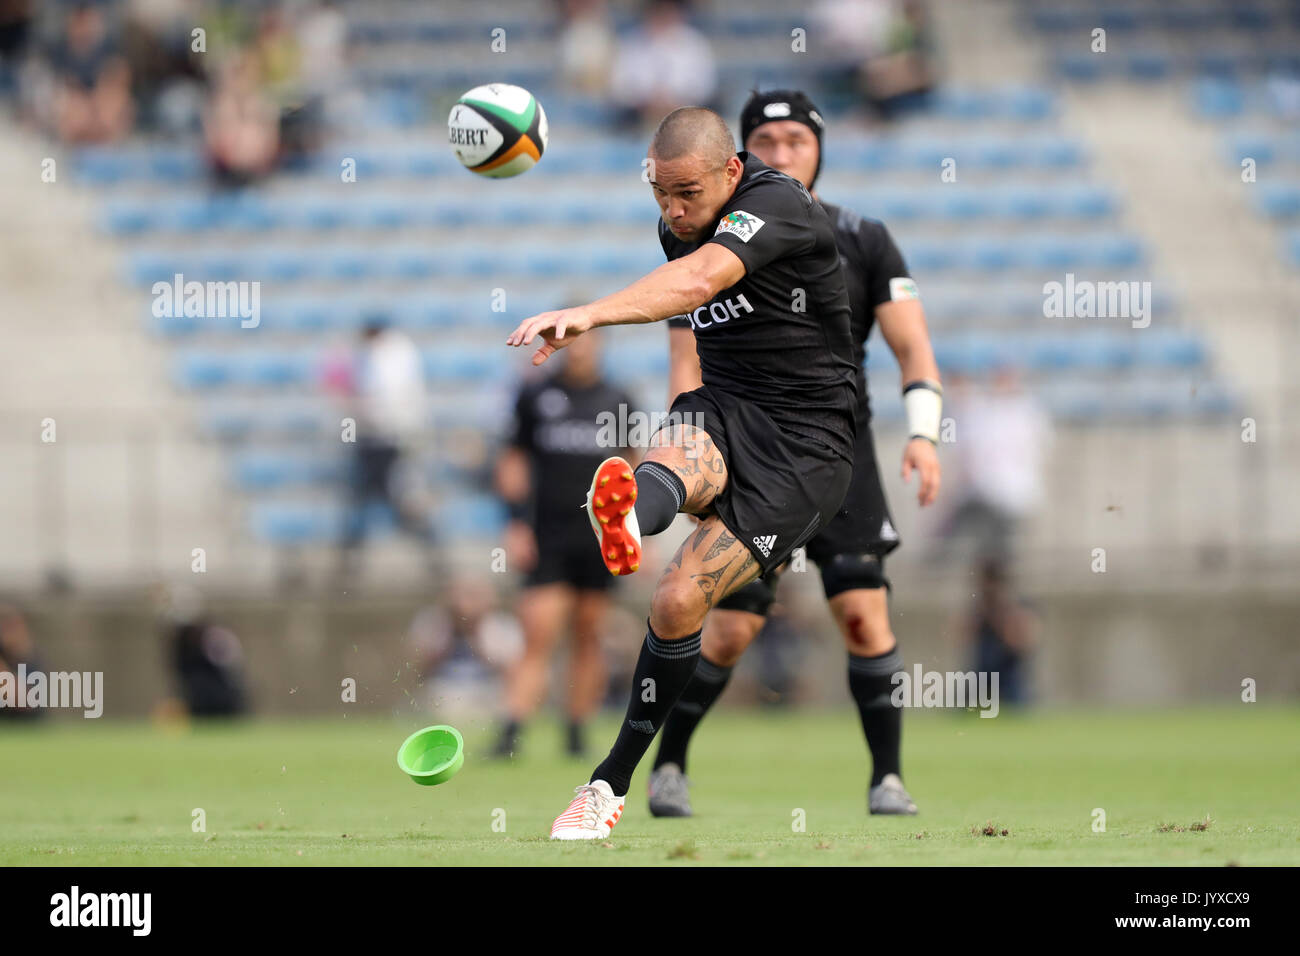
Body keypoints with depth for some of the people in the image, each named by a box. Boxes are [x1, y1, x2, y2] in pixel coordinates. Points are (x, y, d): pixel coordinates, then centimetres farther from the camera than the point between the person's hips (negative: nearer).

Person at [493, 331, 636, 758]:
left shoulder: (616, 401, 8)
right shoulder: (535, 396, 5)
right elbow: (514, 462, 8)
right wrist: (517, 525, -1)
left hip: (600, 541, 2)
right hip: (547, 540, -2)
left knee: (589, 636, 4)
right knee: (538, 637, -12)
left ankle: (577, 734, 13)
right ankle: (509, 734, -16)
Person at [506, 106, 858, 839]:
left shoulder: (777, 204, -18)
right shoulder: (680, 229, 9)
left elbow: (697, 281, -38)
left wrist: (590, 314, -52)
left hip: (806, 445, -5)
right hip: (721, 416, 5)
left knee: (678, 604, -17)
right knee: (675, 458, -35)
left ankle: (614, 780, -3)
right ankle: (629, 519, -74)